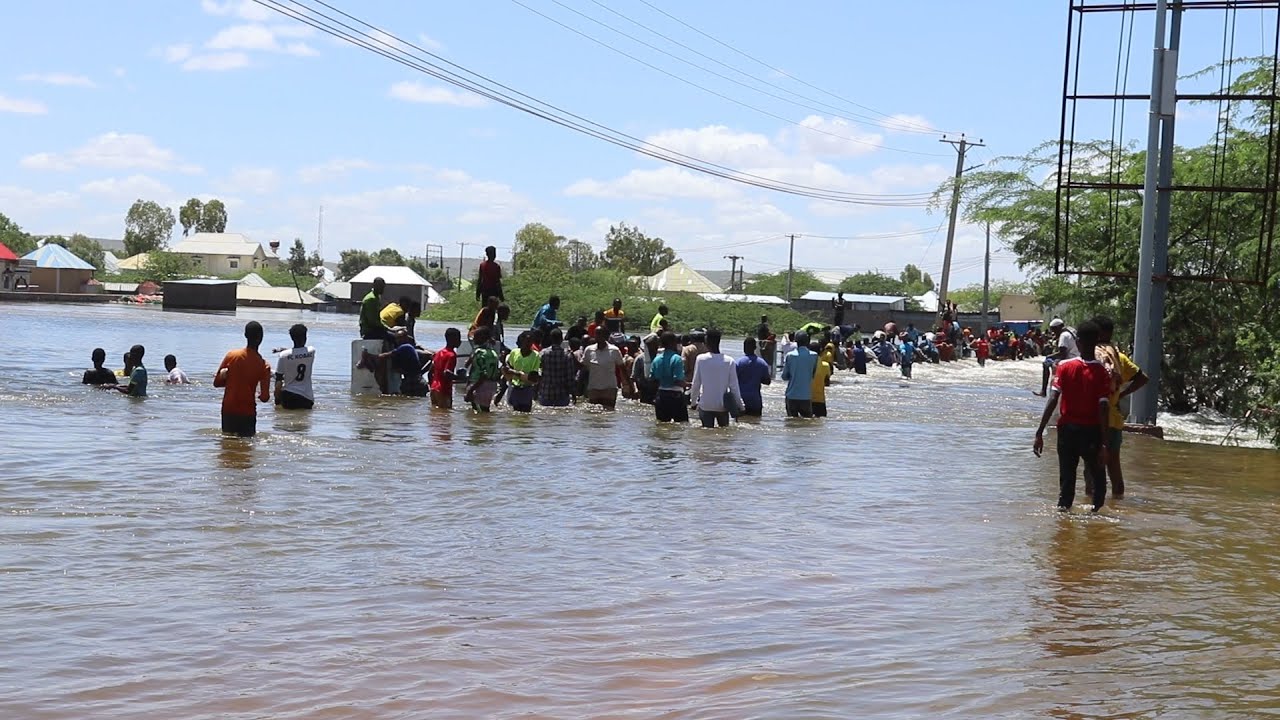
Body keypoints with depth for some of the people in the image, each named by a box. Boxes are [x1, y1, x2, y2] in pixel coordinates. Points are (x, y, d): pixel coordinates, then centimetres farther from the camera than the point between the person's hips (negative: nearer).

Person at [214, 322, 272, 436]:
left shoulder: (231, 355, -3)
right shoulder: (264, 365, -9)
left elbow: (217, 382, 2)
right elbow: (264, 397, -11)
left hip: (228, 410, 2)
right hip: (248, 412, -2)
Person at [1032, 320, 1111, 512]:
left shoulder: (1065, 367, -6)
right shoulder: (1102, 372, -9)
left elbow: (1053, 399, -12)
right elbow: (1103, 409, -12)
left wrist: (1039, 432, -11)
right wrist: (1103, 444, -10)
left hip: (1067, 429, 1)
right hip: (1091, 431, -1)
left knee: (1067, 478, 12)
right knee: (1097, 477, 16)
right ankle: (1096, 509, 7)